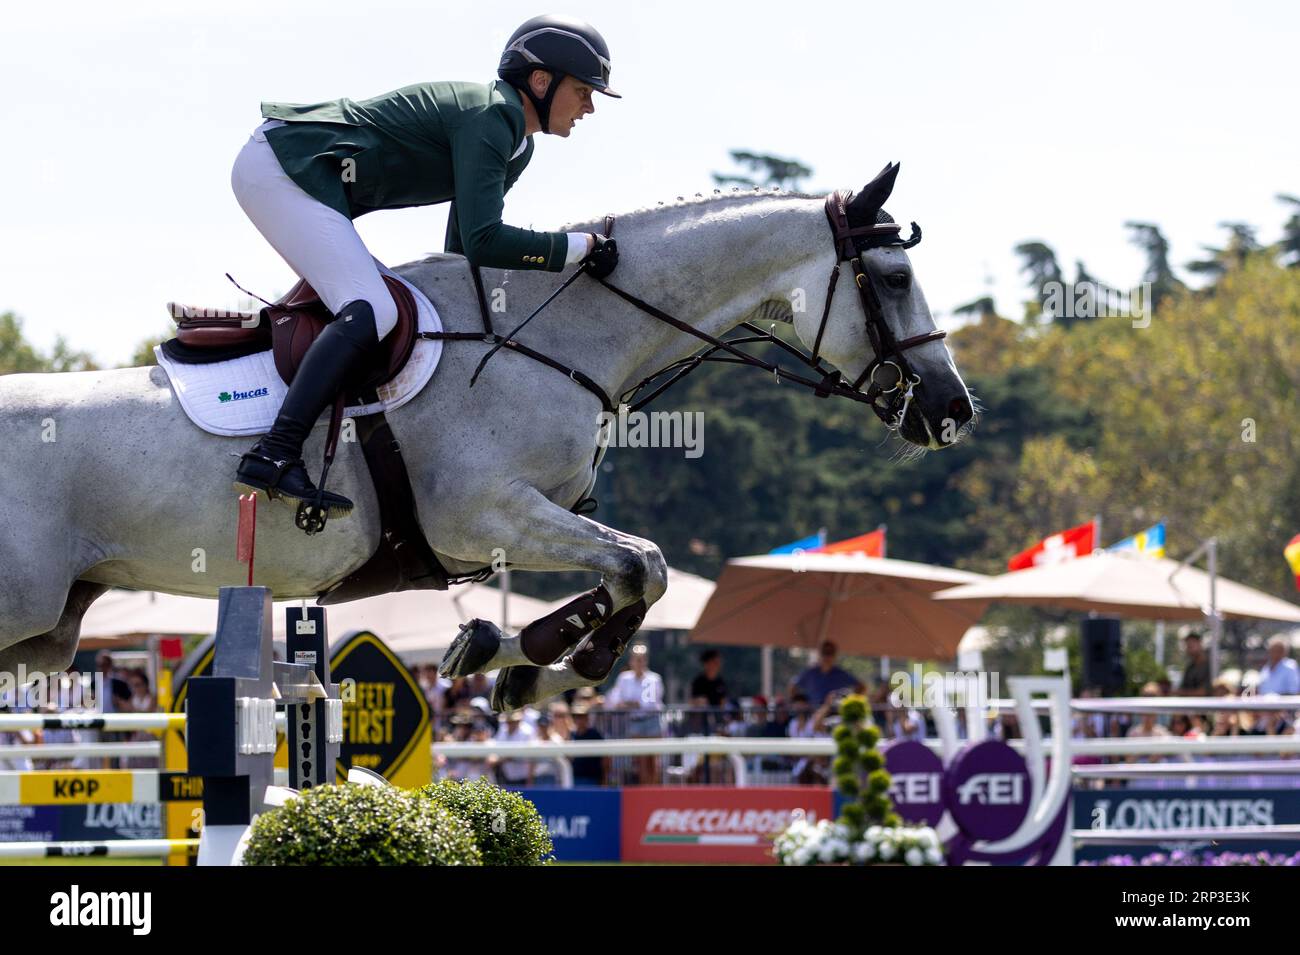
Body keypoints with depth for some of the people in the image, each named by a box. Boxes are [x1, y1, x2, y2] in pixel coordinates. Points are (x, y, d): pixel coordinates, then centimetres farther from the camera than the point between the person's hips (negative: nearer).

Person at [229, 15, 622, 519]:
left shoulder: (516, 145, 15)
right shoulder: (489, 117, -16)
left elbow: (460, 250, 23)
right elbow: (482, 242, -25)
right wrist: (579, 247, -19)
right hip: (281, 168, -11)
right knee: (370, 312, -24)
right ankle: (273, 456, -33)